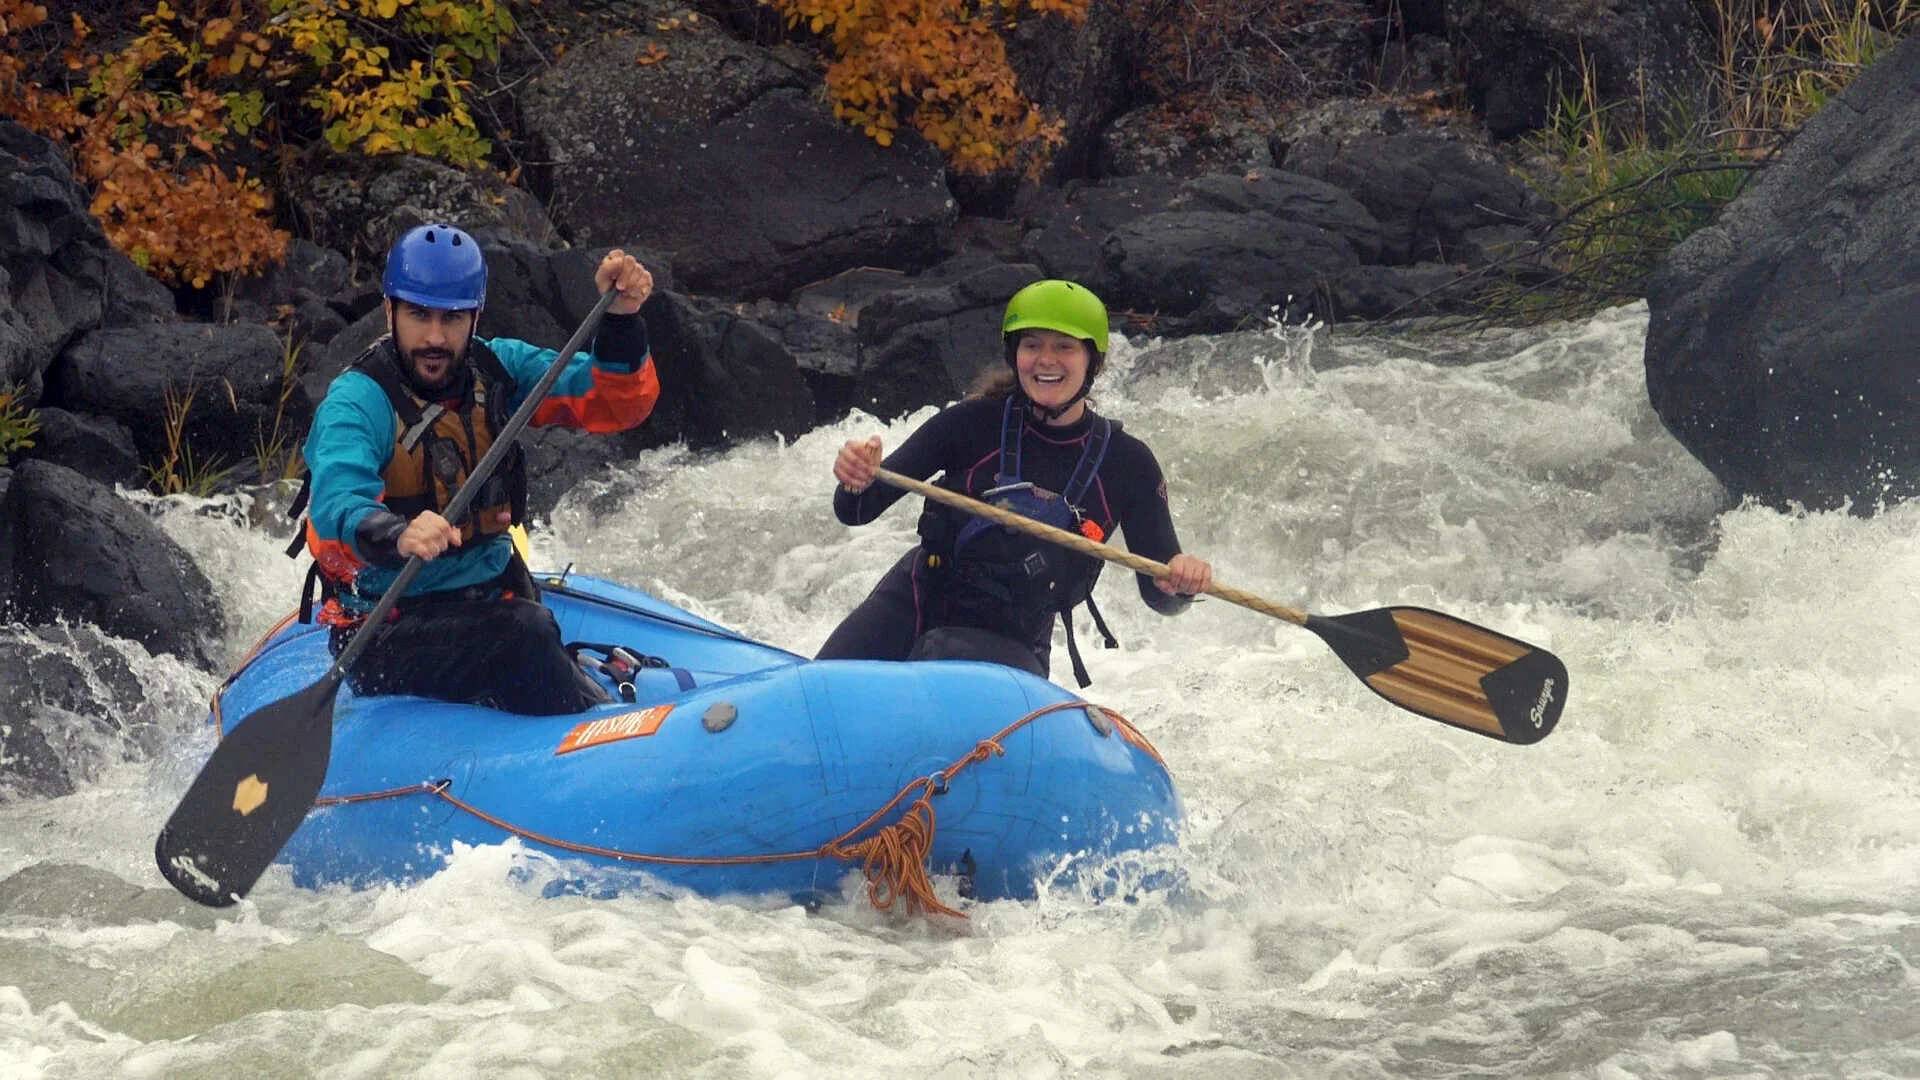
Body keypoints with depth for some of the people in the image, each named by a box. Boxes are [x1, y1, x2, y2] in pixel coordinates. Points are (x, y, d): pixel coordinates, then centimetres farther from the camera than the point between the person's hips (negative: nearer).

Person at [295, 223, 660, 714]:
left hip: (492, 600, 6)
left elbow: (618, 405, -3)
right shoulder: (357, 402, -14)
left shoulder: (496, 369, 5)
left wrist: (621, 320, -22)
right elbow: (339, 503, -33)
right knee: (524, 636, -31)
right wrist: (398, 536, -55)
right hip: (386, 638, -6)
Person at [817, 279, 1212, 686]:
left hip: (1007, 645, 0)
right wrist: (856, 481, -32)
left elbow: (1158, 593, -1)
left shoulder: (1127, 463, -3)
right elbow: (854, 511, -8)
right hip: (913, 606, 0)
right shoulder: (975, 422, -5)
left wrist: (1181, 583, -26)